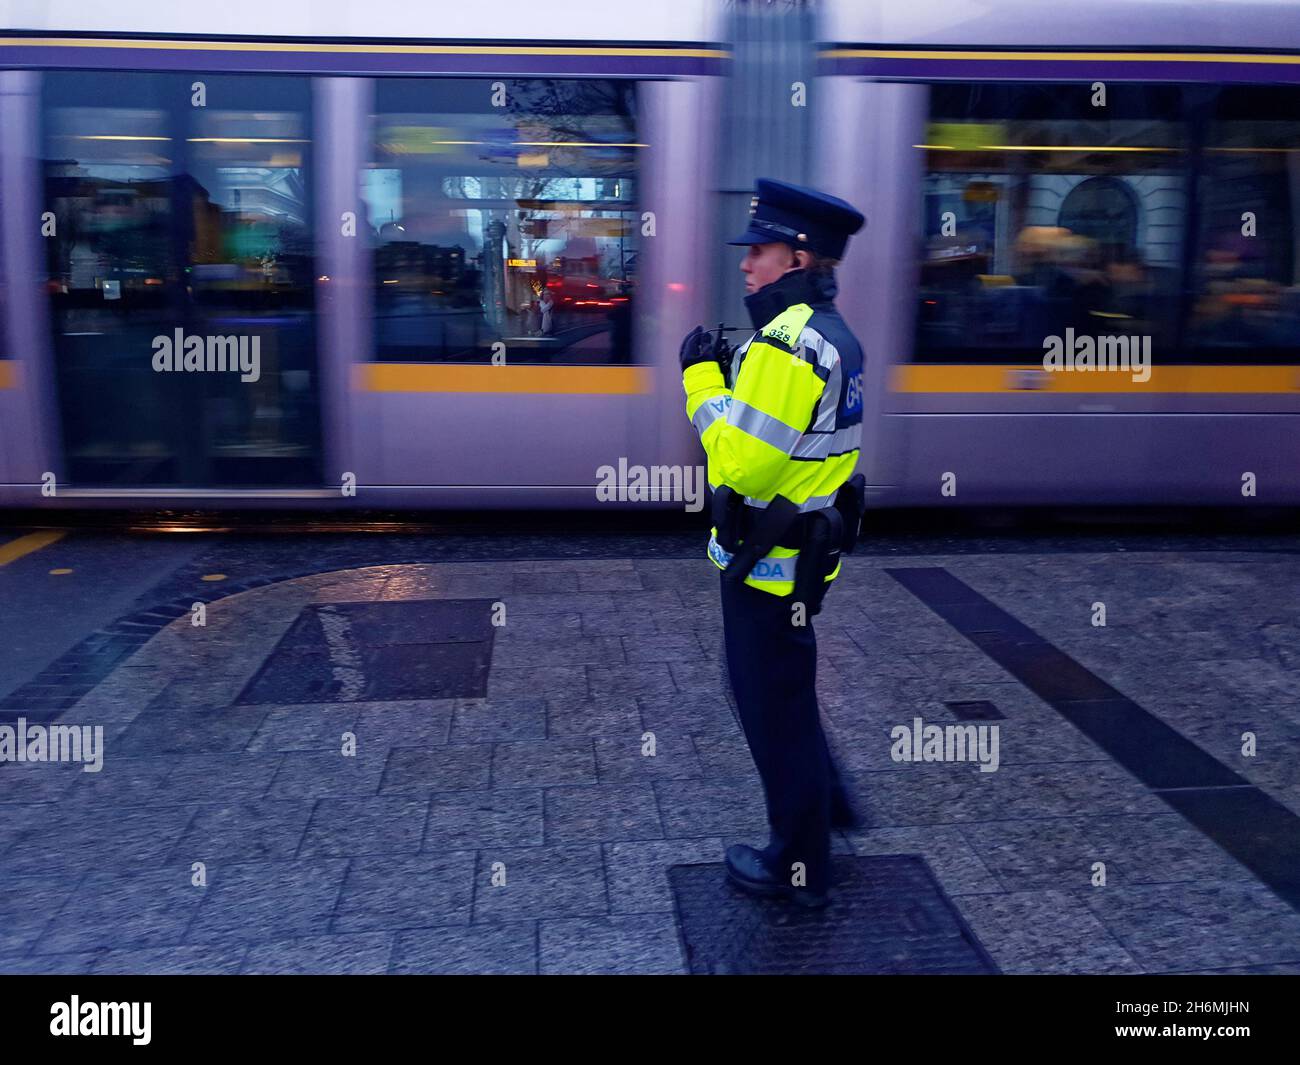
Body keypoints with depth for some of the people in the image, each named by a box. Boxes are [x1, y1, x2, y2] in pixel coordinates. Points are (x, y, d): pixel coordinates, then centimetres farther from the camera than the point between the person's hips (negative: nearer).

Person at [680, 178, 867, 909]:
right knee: (786, 691, 26)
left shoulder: (786, 341, -23)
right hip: (809, 549, 10)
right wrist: (732, 377, 5)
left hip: (769, 561, -10)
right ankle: (826, 800, 42)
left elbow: (743, 464, -26)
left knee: (775, 708, 6)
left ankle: (800, 867, 23)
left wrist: (702, 380, -15)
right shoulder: (834, 335, 8)